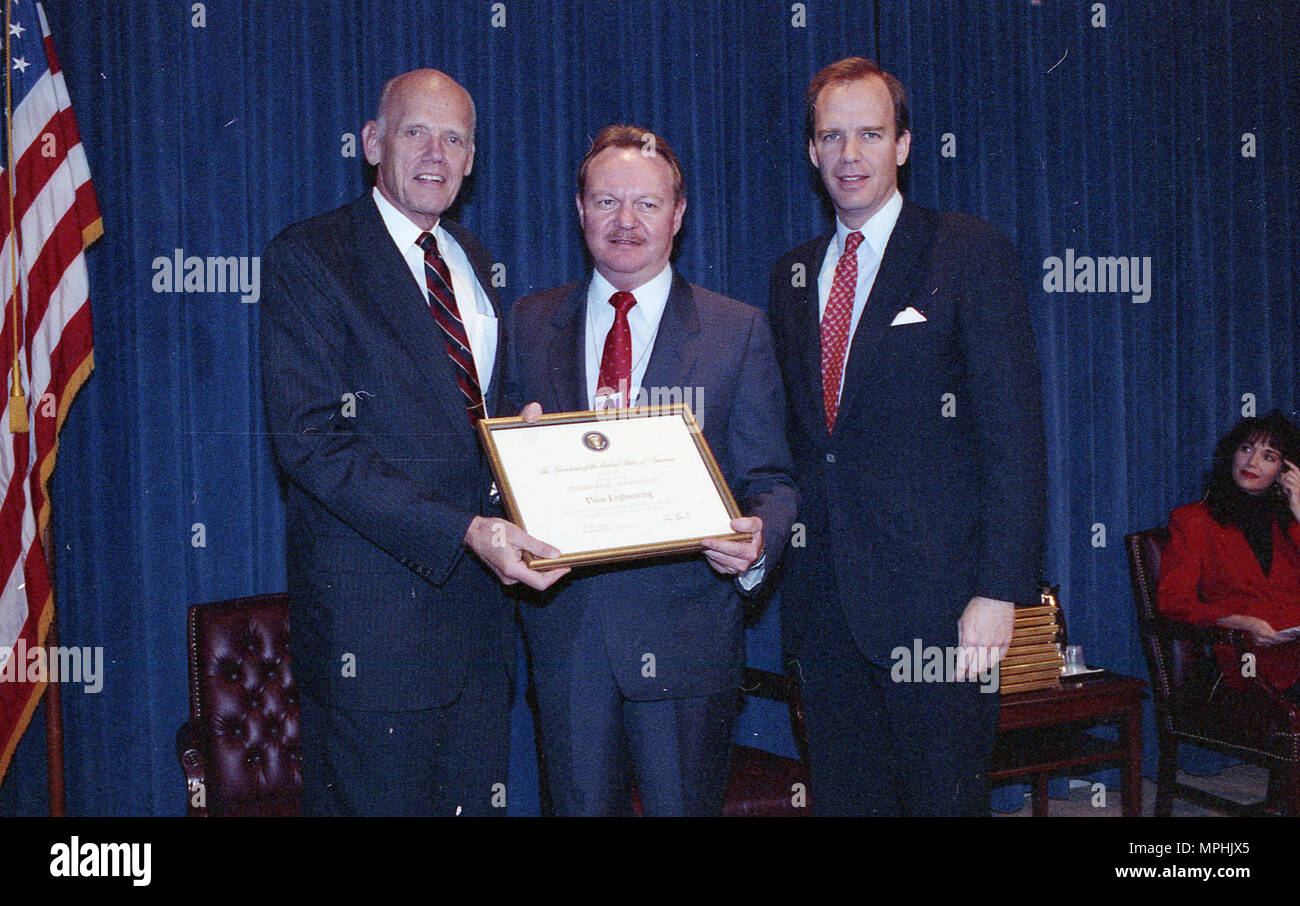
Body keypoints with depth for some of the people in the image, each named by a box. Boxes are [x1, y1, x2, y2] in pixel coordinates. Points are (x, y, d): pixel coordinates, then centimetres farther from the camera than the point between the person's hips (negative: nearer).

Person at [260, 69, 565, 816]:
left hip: (478, 595, 7)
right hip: (374, 608, -6)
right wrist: (463, 531, -25)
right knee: (378, 799, 4)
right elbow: (311, 441, -18)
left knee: (478, 798, 13)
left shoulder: (472, 260, 15)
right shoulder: (308, 257, -8)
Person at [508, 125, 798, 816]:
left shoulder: (739, 331, 2)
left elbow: (770, 479, 0)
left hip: (686, 628, -2)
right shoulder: (529, 323, 9)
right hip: (564, 623, 2)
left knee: (683, 806, 6)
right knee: (580, 806, 12)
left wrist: (756, 540, -21)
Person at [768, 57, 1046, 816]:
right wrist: (775, 536, 6)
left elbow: (1013, 431, -9)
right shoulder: (792, 275, 14)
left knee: (946, 796, 2)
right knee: (843, 796, 13)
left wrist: (1000, 587, -16)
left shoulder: (972, 254, -3)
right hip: (823, 598, 5)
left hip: (934, 596, -5)